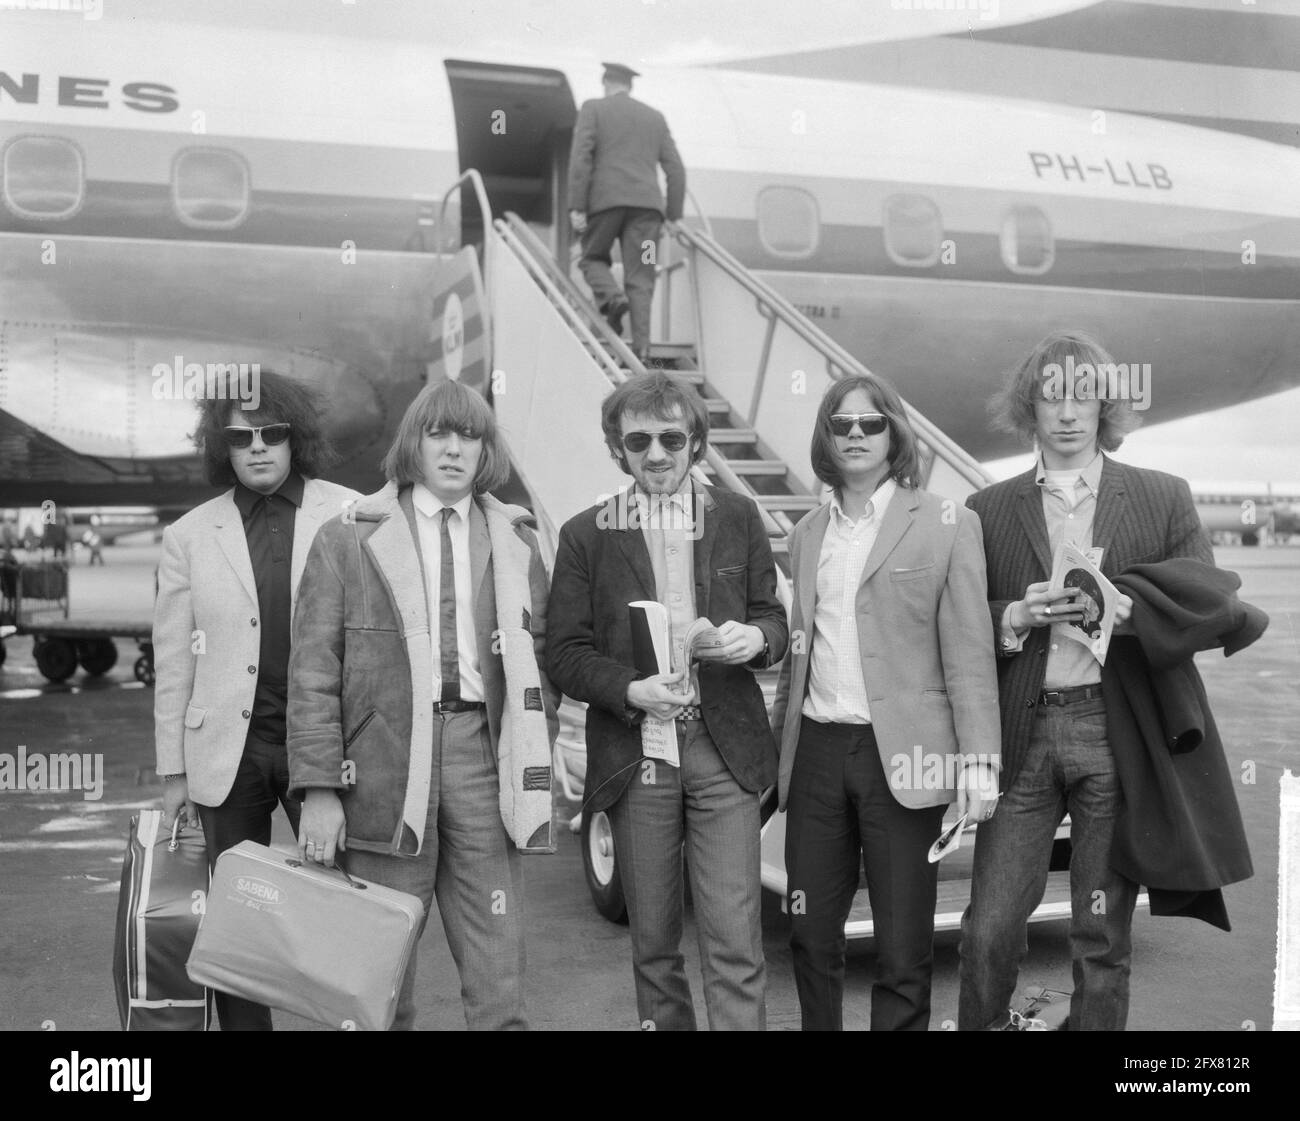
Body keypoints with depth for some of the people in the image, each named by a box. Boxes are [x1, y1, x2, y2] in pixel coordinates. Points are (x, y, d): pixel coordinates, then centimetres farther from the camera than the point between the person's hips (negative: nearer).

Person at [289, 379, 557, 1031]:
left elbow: (540, 664, 13)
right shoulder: (347, 542, 5)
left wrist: (536, 771, 5)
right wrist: (318, 789, -5)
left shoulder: (515, 543, 13)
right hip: (384, 766, -1)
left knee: (498, 983, 2)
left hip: (482, 754, 2)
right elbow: (313, 673, 1)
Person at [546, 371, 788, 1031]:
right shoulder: (585, 535, 4)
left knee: (735, 940, -5)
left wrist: (757, 637, -10)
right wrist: (630, 691, -16)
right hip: (634, 752, 0)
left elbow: (772, 617, 14)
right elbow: (564, 652, 1)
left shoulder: (738, 517, 8)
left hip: (724, 748, 0)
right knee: (652, 943, 10)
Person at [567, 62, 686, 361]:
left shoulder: (593, 109, 10)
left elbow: (581, 157, -4)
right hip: (646, 203, 3)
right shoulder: (655, 117, 20)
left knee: (593, 258, 17)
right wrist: (673, 216, 16)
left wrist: (576, 207, -6)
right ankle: (640, 346, -11)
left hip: (606, 199, -2)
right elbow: (675, 169, 14)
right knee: (639, 278, 2)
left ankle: (613, 298, -13)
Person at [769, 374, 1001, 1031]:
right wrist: (776, 741, 12)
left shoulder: (946, 525, -1)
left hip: (902, 757, -4)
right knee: (810, 936, 10)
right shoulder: (808, 534, 14)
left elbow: (969, 653, -5)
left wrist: (978, 760, -11)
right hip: (817, 751, 4)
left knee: (903, 951, 3)